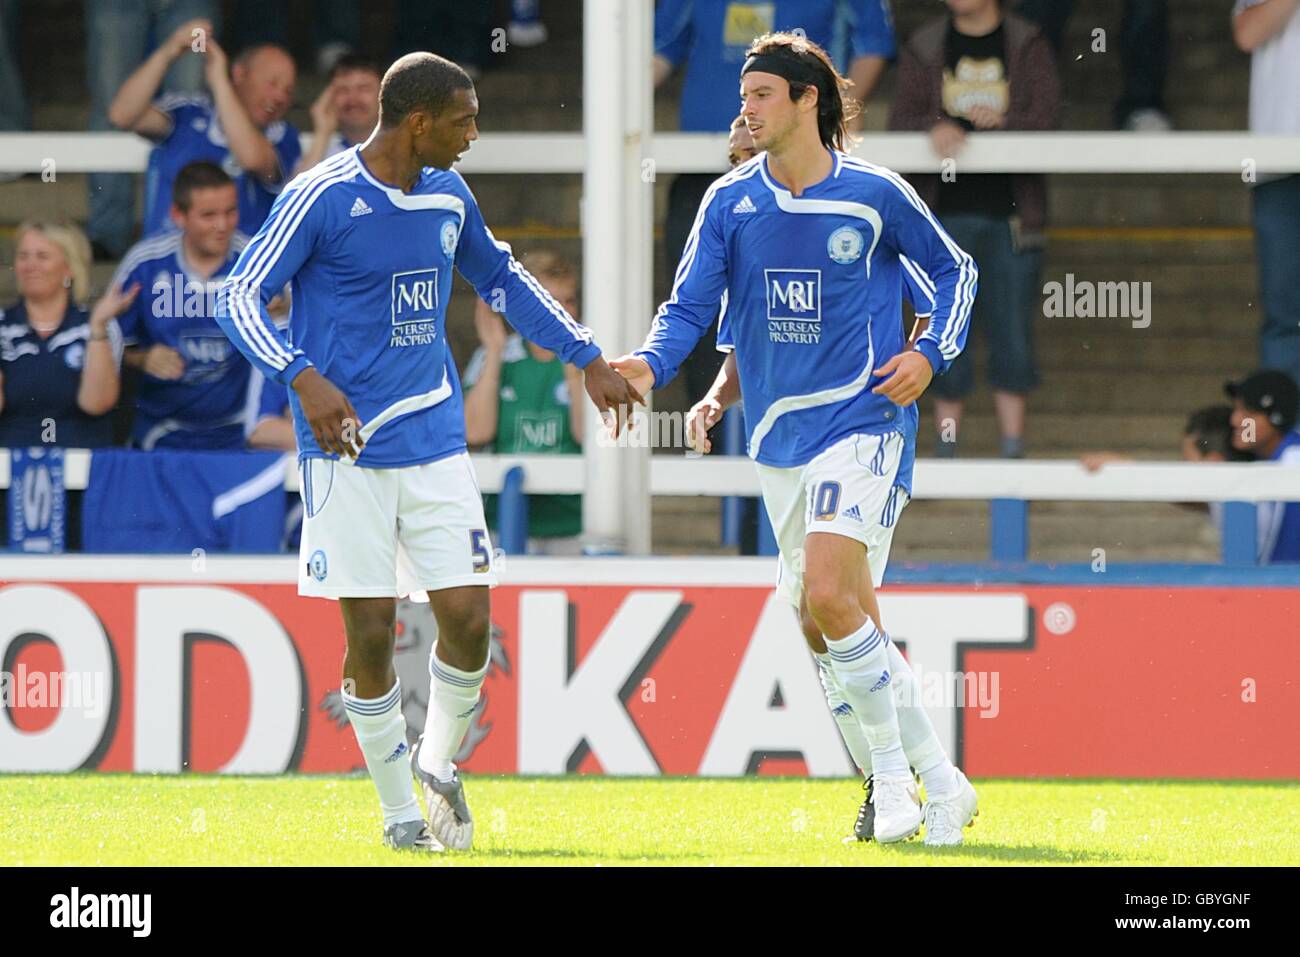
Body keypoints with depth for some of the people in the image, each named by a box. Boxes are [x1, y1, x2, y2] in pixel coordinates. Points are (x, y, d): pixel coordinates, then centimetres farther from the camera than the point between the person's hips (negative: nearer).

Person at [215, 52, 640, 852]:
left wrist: (588, 358, 26)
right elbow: (239, 298, -10)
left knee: (468, 619, -5)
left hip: (437, 445, 5)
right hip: (348, 452, -5)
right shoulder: (321, 198, -10)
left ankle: (439, 763, 19)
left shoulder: (450, 197, 8)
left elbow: (501, 277, 27)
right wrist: (303, 377, -24)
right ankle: (400, 809, 10)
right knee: (371, 630, -4)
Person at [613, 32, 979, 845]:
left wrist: (931, 355, -5)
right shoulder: (730, 204, 5)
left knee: (828, 594, -21)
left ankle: (896, 771, -8)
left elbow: (955, 271, 10)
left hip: (862, 421, -5)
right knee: (841, 619, 7)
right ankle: (934, 778, 19)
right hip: (779, 437, 5)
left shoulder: (875, 196, -4)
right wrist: (649, 365, -18)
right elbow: (691, 307, 2)